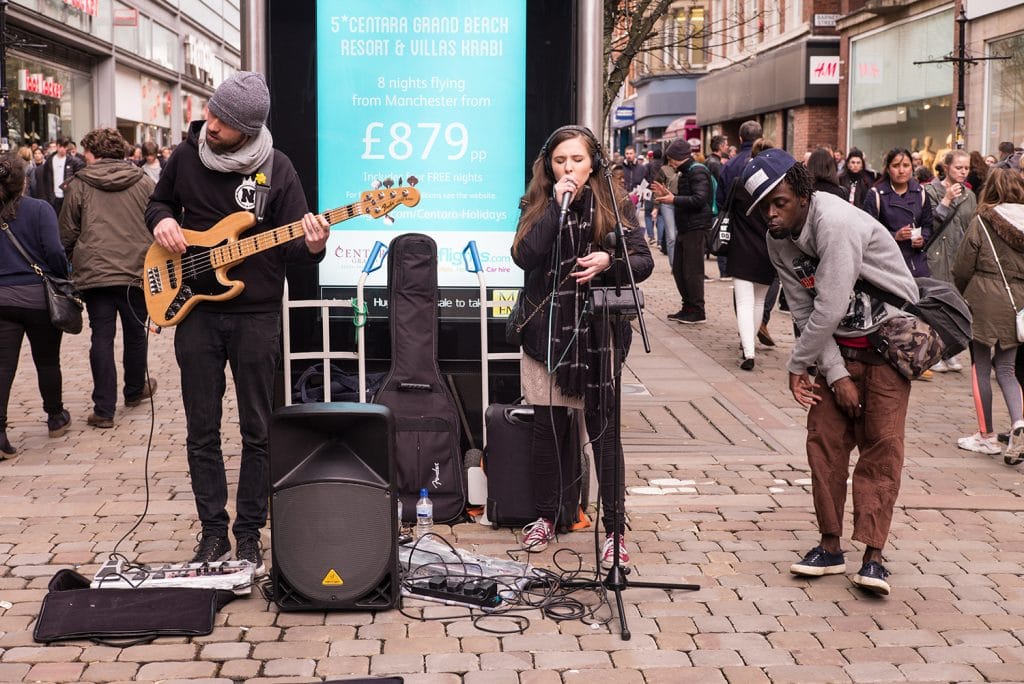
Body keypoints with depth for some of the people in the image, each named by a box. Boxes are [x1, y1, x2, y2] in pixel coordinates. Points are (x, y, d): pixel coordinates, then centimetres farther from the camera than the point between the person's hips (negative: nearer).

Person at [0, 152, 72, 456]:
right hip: (37, 296, -2)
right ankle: (56, 419, 31)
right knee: (47, 360, 15)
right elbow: (54, 251, -14)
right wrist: (63, 279, 2)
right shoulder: (39, 209, -8)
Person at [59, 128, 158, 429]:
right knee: (135, 333, 18)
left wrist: (71, 265, 19)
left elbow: (67, 235, 3)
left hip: (94, 273, -1)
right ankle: (135, 391, 36)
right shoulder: (144, 183, 3)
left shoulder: (78, 186, 0)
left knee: (102, 338, 1)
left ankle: (104, 409, -3)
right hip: (137, 271, 2)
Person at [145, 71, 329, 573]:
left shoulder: (277, 170, -7)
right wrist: (162, 220, -5)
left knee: (257, 432, 4)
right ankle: (213, 533, 18)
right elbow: (159, 202, 18)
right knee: (201, 432, 7)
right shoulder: (186, 156, 0)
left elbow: (293, 246, -5)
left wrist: (312, 246, -27)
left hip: (256, 314, -2)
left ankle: (249, 535, 16)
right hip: (195, 310, 2)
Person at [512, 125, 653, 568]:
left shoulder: (614, 207, 4)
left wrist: (609, 261, -18)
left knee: (602, 428, -2)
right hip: (547, 330, 1)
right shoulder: (537, 207, 5)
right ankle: (546, 517, 23)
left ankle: (614, 529, 4)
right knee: (547, 425, 8)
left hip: (598, 332, -1)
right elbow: (524, 256, -11)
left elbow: (644, 262, 1)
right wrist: (557, 207, -15)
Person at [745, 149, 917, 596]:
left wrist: (796, 365, -16)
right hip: (836, 346, 7)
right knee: (825, 440, 1)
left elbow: (831, 307, -29)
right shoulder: (779, 242, -3)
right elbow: (805, 312, -4)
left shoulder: (836, 223, -27)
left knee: (881, 444, -10)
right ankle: (830, 546, 10)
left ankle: (873, 555, -9)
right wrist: (835, 375, -13)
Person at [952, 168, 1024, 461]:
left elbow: (962, 268, -5)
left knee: (981, 368, 8)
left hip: (984, 304, -4)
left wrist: (961, 294, 13)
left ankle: (986, 435, 13)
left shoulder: (982, 222, -8)